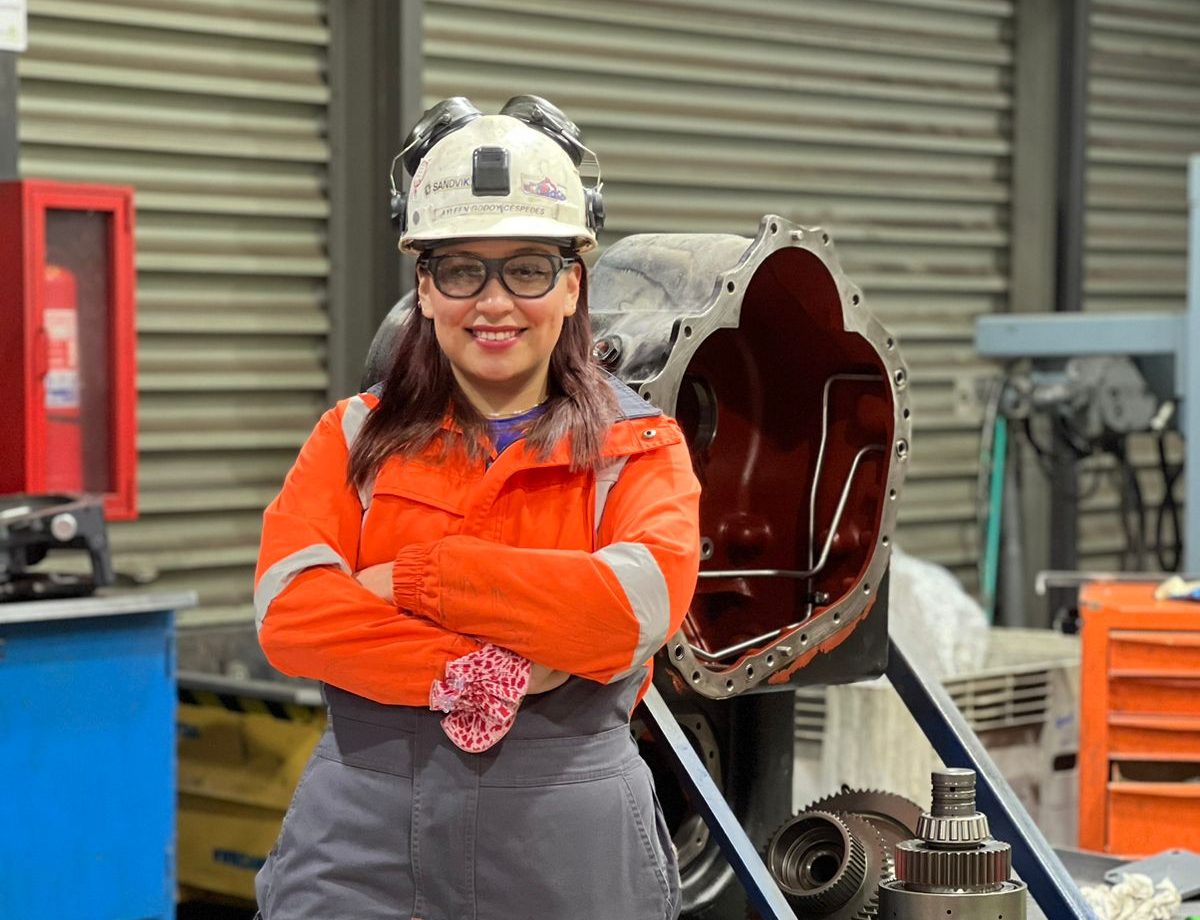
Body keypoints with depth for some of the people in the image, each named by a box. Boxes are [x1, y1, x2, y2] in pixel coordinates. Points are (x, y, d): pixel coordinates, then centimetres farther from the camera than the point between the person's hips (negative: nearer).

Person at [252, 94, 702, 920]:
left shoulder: (639, 444, 4)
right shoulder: (357, 435, 8)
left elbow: (643, 602, -15)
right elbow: (289, 610, -7)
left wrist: (416, 577, -13)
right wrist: (463, 679, -19)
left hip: (570, 852, 0)